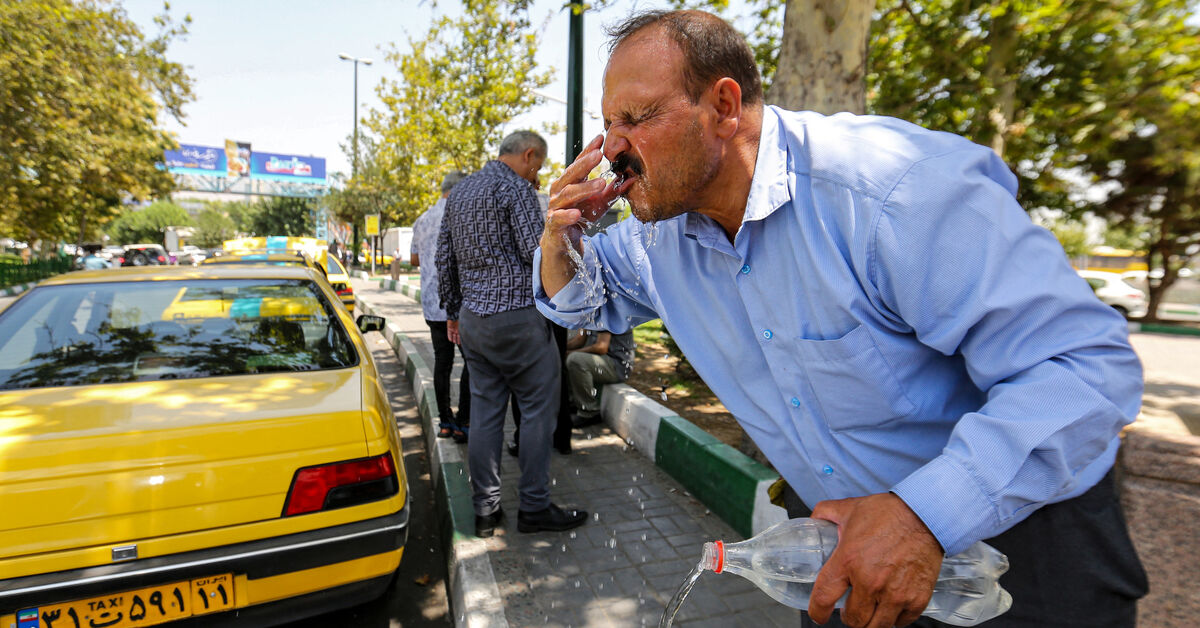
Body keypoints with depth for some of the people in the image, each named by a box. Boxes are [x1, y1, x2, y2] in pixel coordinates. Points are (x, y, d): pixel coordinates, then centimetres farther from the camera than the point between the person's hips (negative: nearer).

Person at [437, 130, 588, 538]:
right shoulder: (516, 187, -8)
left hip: (473, 318, 8)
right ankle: (534, 508, 10)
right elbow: (535, 251, -15)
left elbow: (444, 258, 19)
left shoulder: (460, 191, 17)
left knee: (484, 412, 11)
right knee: (538, 410, 3)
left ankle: (485, 510, 18)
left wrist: (454, 311, 24)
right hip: (517, 316, -8)